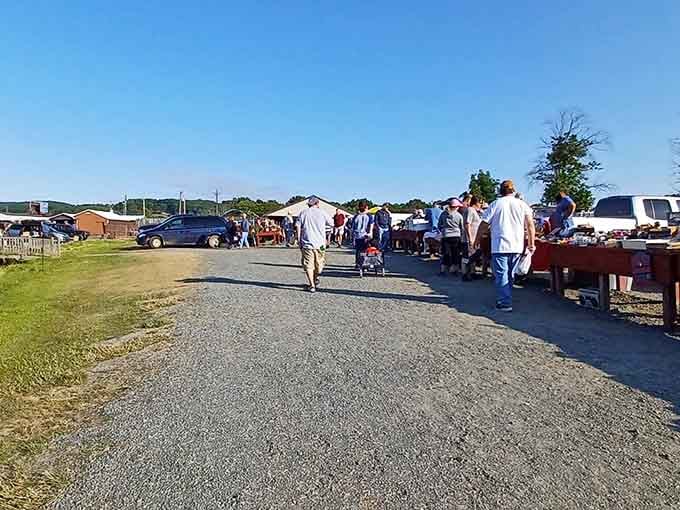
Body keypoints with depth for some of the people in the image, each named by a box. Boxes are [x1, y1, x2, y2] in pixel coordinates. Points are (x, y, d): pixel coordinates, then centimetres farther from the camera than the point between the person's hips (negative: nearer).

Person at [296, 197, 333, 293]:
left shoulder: (303, 213, 2)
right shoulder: (322, 213, 2)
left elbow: (298, 227, -1)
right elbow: (332, 224, 8)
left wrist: (299, 240, 6)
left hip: (307, 243, -1)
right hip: (320, 243, 1)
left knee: (308, 265, 2)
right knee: (319, 263, 19)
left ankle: (312, 285, -2)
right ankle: (316, 279, 36)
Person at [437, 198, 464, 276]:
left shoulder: (443, 214, 1)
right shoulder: (459, 216, -2)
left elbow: (439, 225, 9)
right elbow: (462, 228, 6)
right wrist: (461, 235, 19)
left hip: (445, 237, 1)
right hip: (456, 237, -1)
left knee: (445, 254, 6)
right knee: (456, 254, 10)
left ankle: (443, 270, 6)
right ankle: (454, 270, 14)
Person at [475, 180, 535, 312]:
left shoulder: (495, 204, -2)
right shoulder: (522, 204, 6)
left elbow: (484, 225, 0)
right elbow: (530, 225, 1)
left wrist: (477, 240, 12)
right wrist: (531, 243, 6)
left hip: (500, 246, -4)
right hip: (517, 246, 4)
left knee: (501, 275, -1)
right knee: (510, 275, 17)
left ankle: (505, 304, -4)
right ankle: (505, 298, 28)